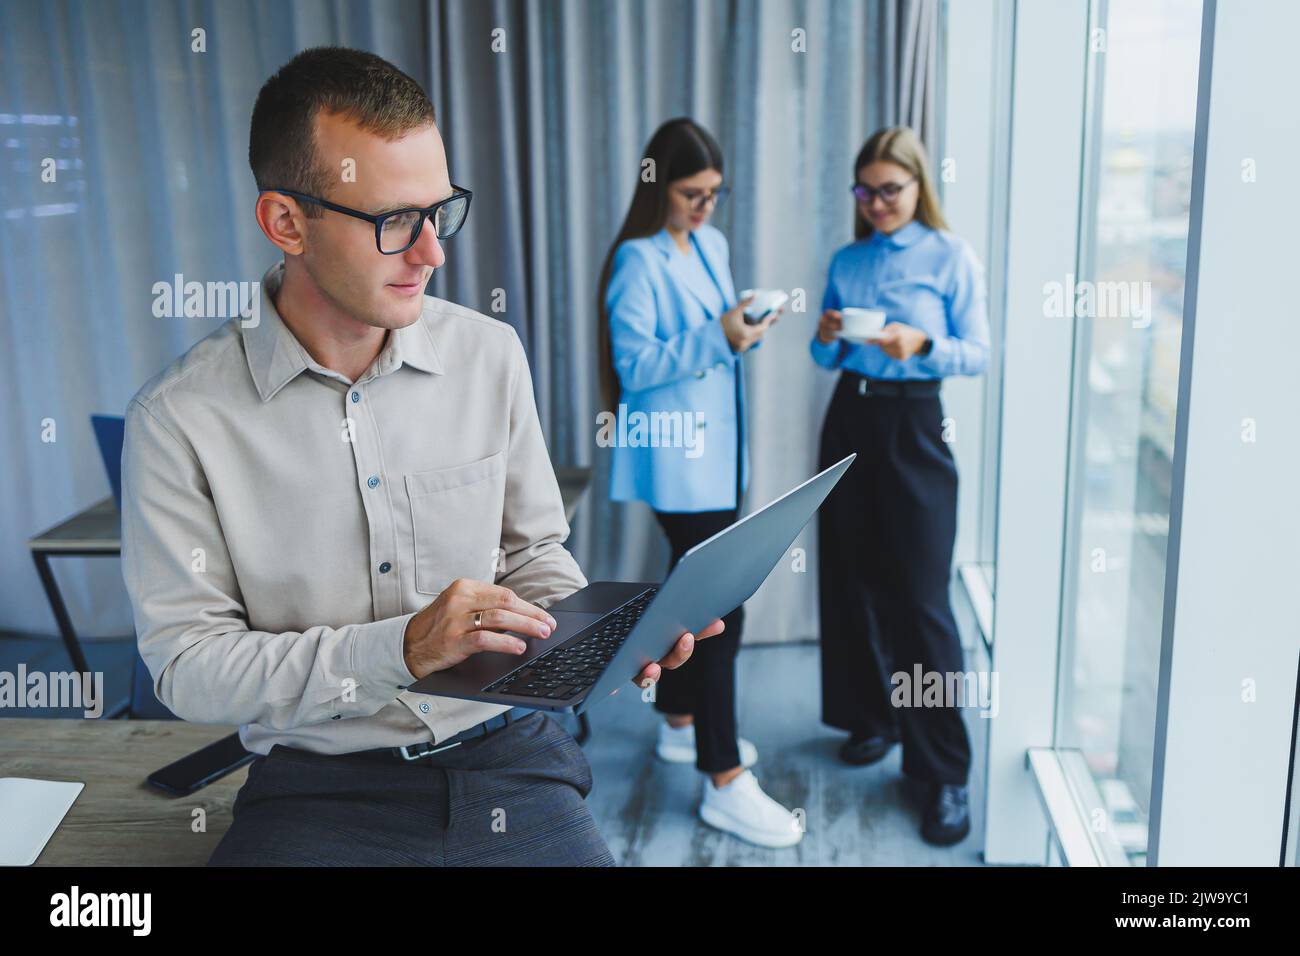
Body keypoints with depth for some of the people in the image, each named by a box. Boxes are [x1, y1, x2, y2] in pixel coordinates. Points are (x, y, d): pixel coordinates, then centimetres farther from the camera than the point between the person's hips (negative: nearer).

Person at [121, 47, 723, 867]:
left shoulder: (490, 355, 0)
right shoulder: (180, 419, -10)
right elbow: (186, 662, -10)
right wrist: (401, 647, -21)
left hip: (508, 759, 2)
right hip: (318, 789, -2)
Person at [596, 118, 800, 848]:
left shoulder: (712, 245, 12)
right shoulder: (638, 261, -13)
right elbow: (633, 365, -18)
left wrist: (747, 329, 1)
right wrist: (717, 338, -25)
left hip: (718, 451, 9)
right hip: (676, 458, -9)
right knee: (720, 611, -9)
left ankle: (682, 723, 36)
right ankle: (725, 782, -2)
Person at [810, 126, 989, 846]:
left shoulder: (951, 258, -3)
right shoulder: (847, 261, 10)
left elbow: (977, 354, -4)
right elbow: (827, 359, 13)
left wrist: (923, 345, -22)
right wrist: (826, 338, -9)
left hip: (912, 426, -5)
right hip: (849, 417, 5)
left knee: (918, 598, -6)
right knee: (850, 582, 10)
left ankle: (942, 773, 2)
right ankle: (871, 717, 30)